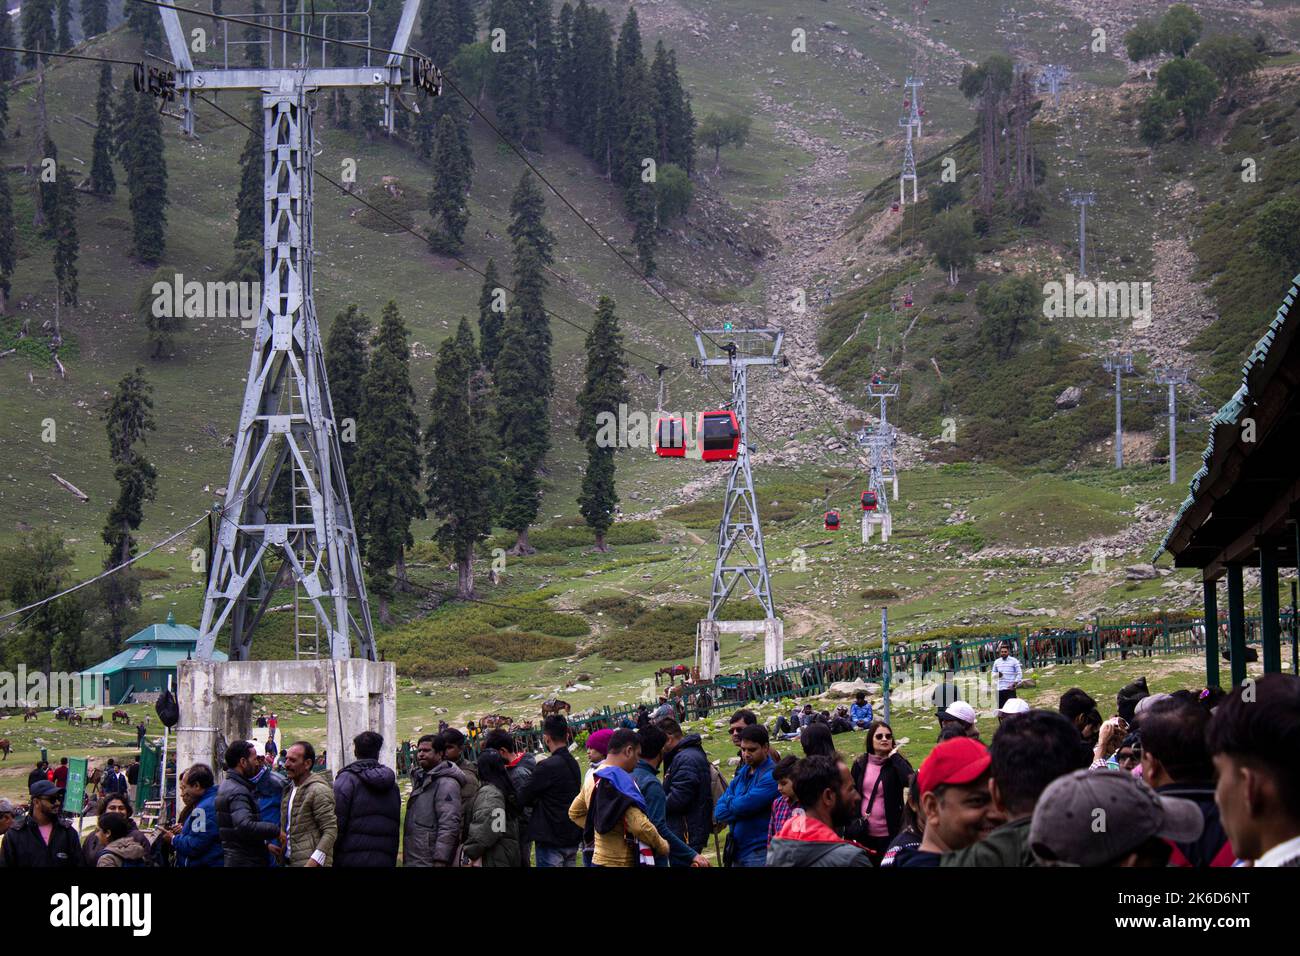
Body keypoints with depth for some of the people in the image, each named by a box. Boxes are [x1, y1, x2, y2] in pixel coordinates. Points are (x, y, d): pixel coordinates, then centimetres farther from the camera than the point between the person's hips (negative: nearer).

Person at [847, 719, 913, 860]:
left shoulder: (896, 764, -4)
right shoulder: (860, 764, 4)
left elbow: (910, 780, -26)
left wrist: (894, 756, -16)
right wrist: (850, 828, 4)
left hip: (889, 835, -3)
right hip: (863, 834, 3)